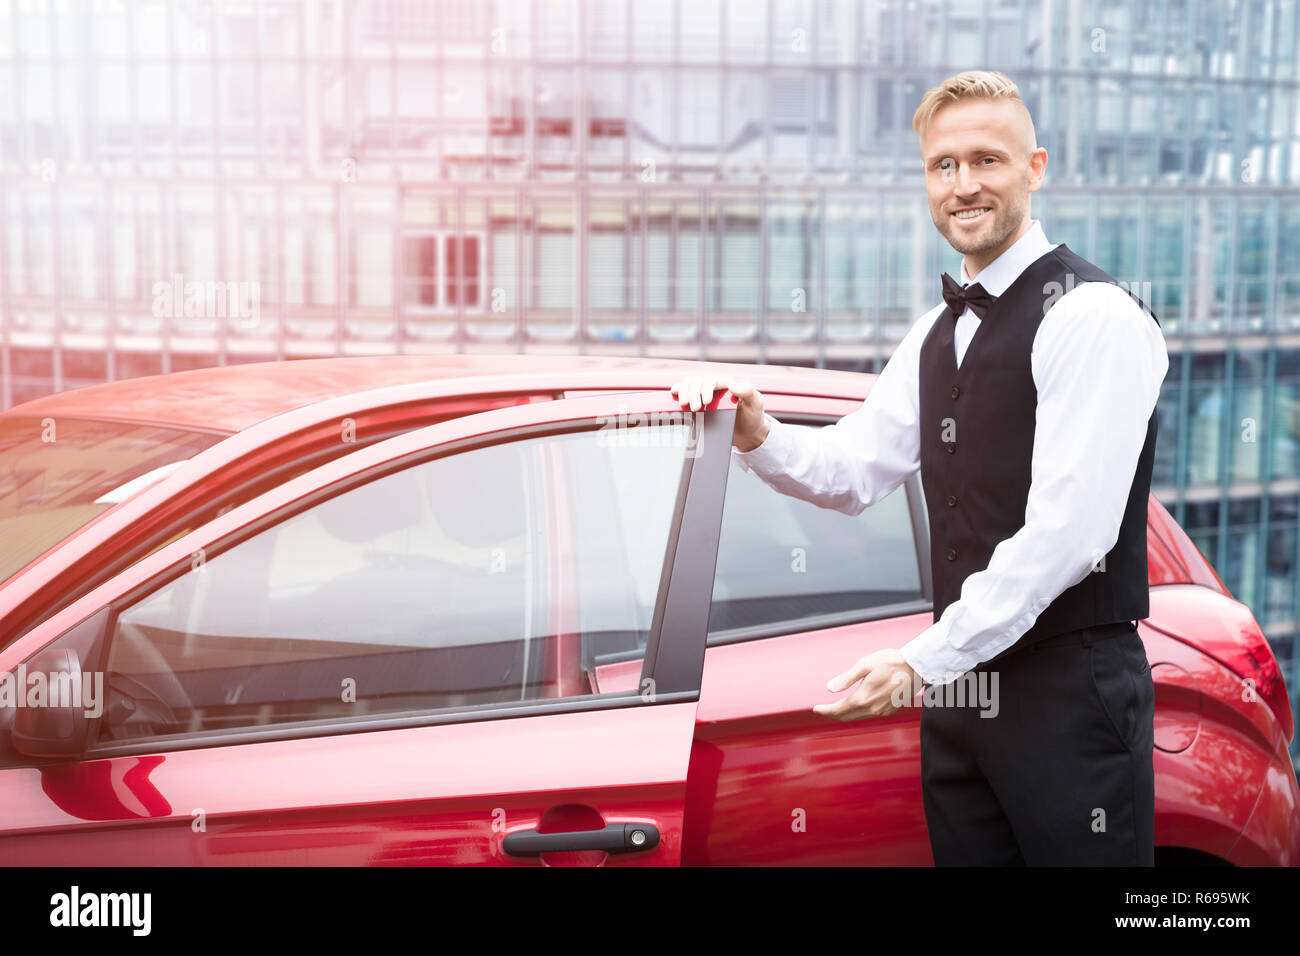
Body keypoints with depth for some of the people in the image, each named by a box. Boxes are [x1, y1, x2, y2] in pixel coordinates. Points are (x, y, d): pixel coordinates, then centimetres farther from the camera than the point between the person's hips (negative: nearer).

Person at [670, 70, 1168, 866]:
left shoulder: (1093, 317, -13)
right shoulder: (938, 334, 15)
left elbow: (1066, 532, -20)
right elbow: (856, 471, 16)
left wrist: (923, 661, -21)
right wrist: (758, 438, -4)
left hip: (1072, 697, -7)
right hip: (959, 690, 7)